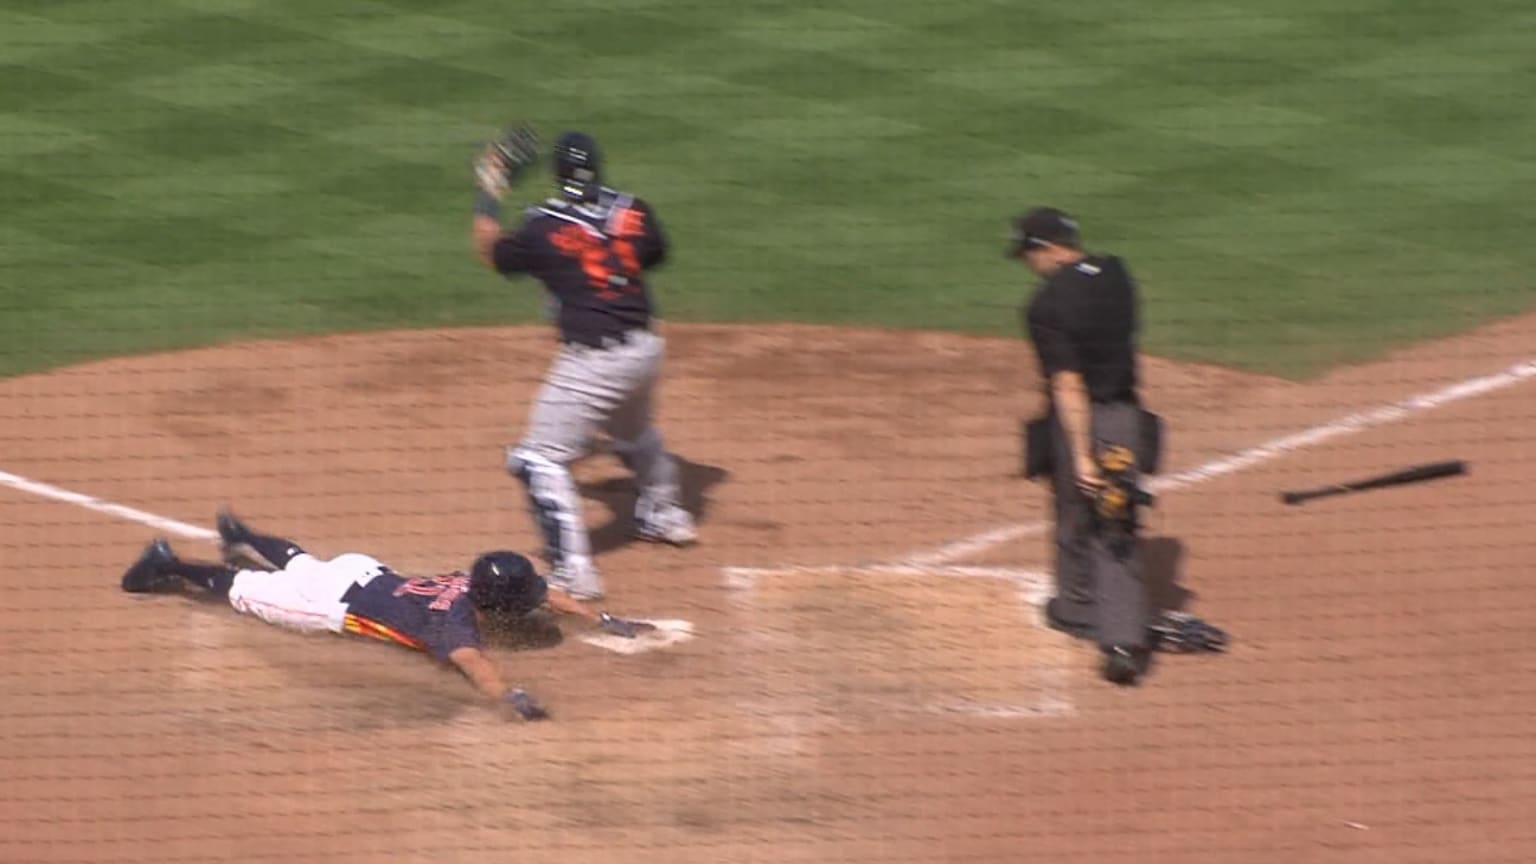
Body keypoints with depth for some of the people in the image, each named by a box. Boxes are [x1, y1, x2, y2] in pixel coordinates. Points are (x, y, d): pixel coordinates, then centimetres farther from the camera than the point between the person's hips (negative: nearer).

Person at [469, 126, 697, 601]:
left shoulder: (543, 227, -11)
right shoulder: (633, 211, 1)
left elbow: (491, 253, 7)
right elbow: (655, 253, 20)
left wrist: (488, 192, 18)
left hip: (593, 358, -7)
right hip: (645, 347, 7)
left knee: (541, 459, -4)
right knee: (636, 432, 35)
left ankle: (573, 569, -17)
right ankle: (666, 515, 57)